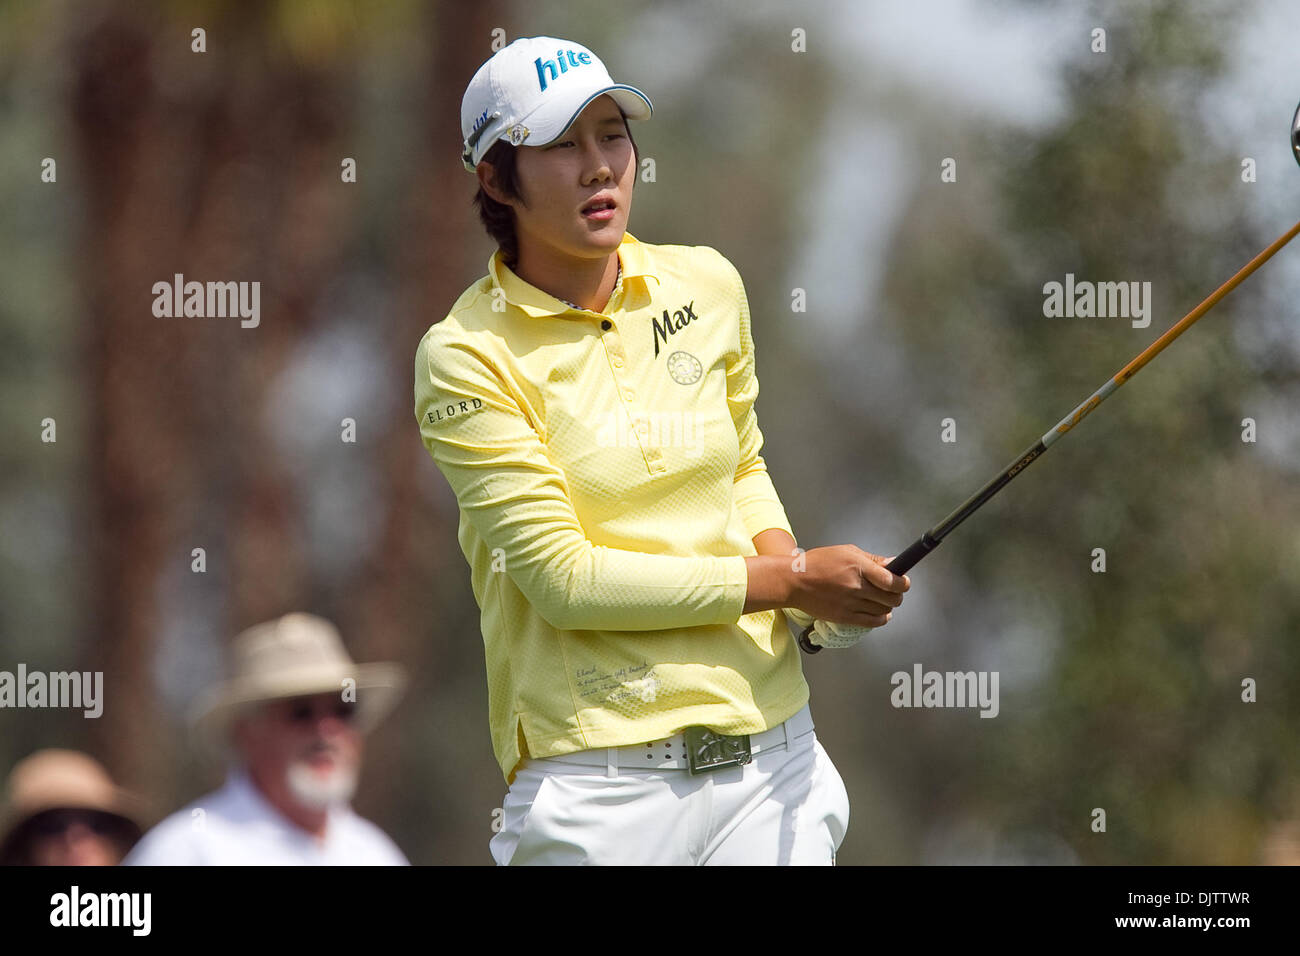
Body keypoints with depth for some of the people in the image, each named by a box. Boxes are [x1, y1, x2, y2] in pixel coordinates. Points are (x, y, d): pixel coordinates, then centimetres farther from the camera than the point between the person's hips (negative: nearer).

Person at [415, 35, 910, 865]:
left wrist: (786, 559, 2)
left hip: (772, 743, 4)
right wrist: (788, 580, -13)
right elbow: (564, 577, -13)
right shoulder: (466, 357, -7)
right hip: (600, 786, -4)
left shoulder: (706, 286, 9)